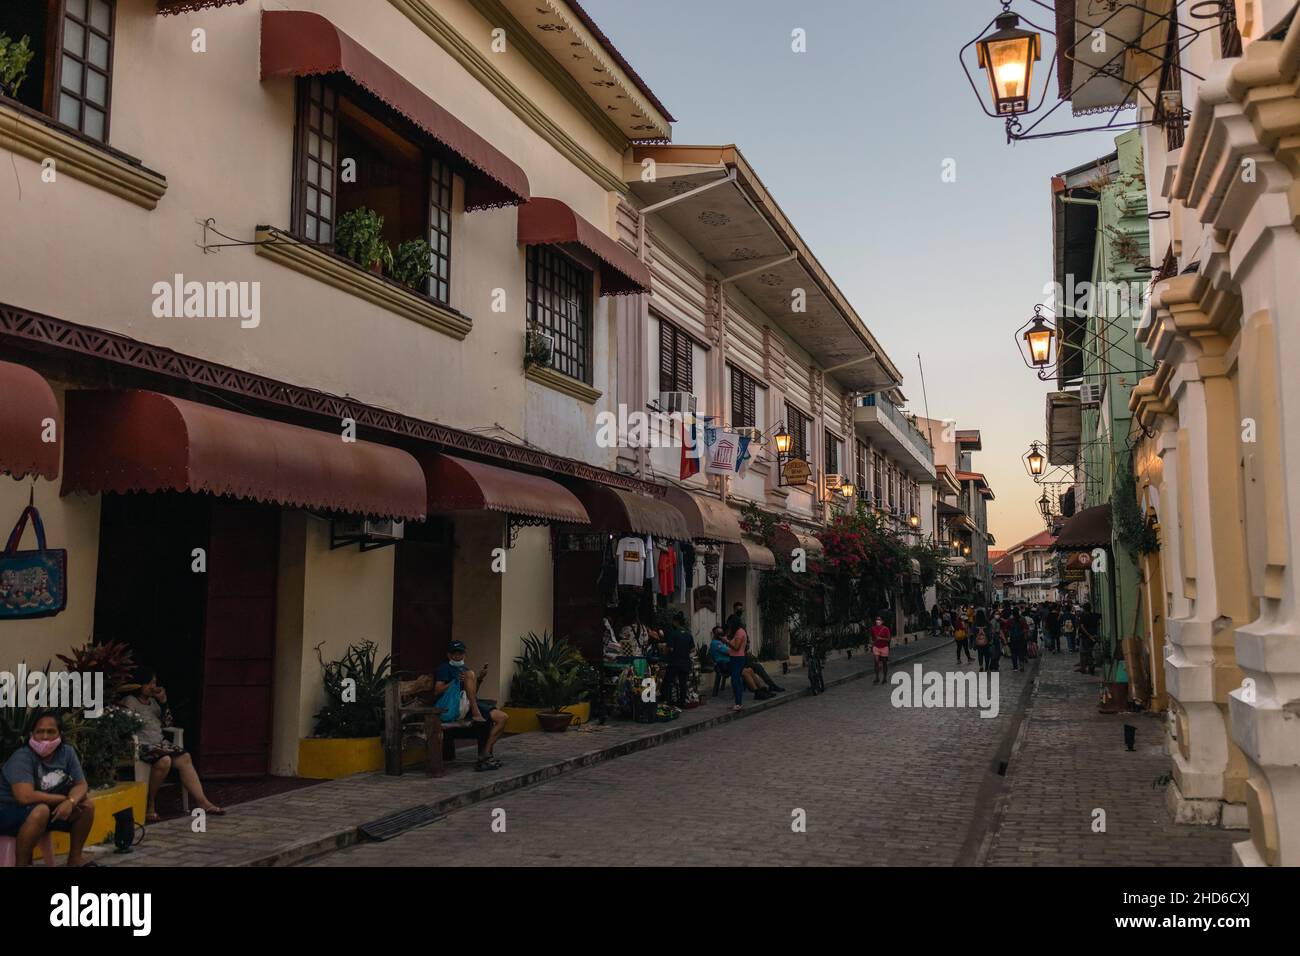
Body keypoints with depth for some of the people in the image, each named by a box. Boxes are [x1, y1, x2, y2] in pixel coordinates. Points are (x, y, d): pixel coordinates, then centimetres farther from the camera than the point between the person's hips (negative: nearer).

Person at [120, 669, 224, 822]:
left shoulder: (153, 701, 18)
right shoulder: (129, 702, -5)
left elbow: (166, 723, 18)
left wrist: (163, 702, 6)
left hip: (159, 742, 8)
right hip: (141, 745, -8)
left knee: (184, 759, -14)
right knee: (164, 760, -33)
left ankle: (202, 801, -19)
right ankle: (149, 805, -17)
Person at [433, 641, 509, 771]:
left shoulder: (464, 667, 31)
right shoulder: (444, 668, 9)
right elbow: (437, 691, -6)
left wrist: (480, 679, 10)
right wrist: (456, 681, -15)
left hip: (470, 706, 7)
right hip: (453, 706, -7)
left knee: (502, 717, -12)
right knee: (470, 674, -27)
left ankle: (485, 754, -15)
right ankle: (476, 714, -29)